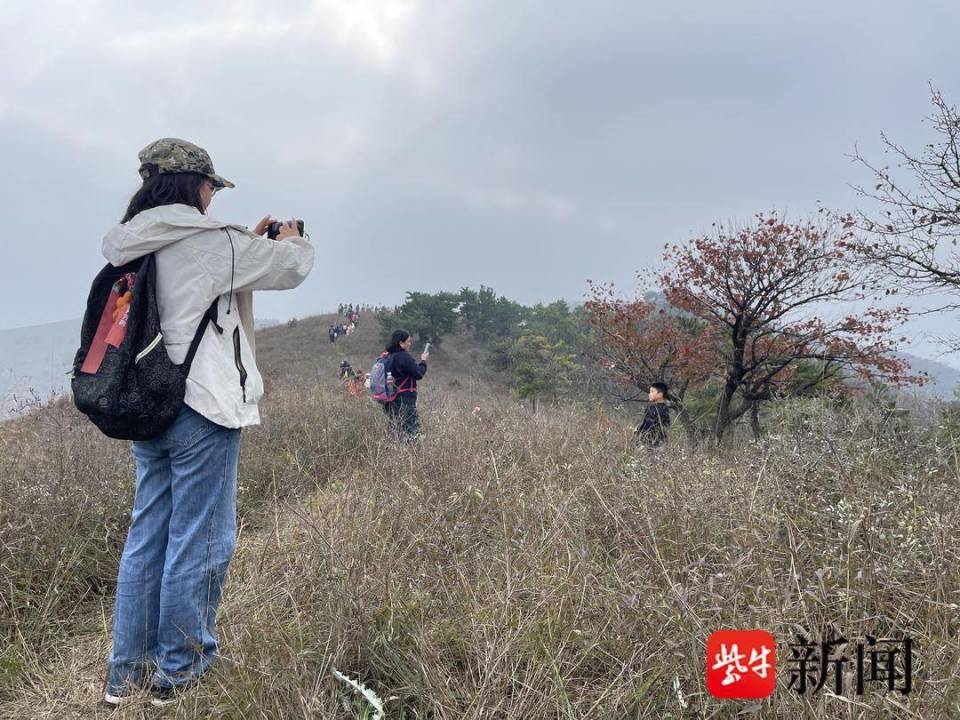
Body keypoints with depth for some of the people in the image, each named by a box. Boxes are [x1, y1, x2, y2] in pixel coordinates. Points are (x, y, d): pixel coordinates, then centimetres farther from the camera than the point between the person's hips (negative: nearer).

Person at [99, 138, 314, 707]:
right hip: (201, 409, -8)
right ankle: (180, 669, 16)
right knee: (198, 542, 4)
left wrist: (253, 243, 24)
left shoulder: (130, 249, 11)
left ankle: (127, 671, 26)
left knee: (147, 535, 16)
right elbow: (294, 267, -1)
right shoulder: (211, 243, -11)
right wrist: (289, 240, 20)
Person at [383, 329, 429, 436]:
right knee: (413, 431, -7)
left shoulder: (389, 357, 12)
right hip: (405, 399, -9)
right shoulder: (404, 356, -13)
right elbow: (418, 374, -11)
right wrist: (423, 361, 4)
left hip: (392, 400, 9)